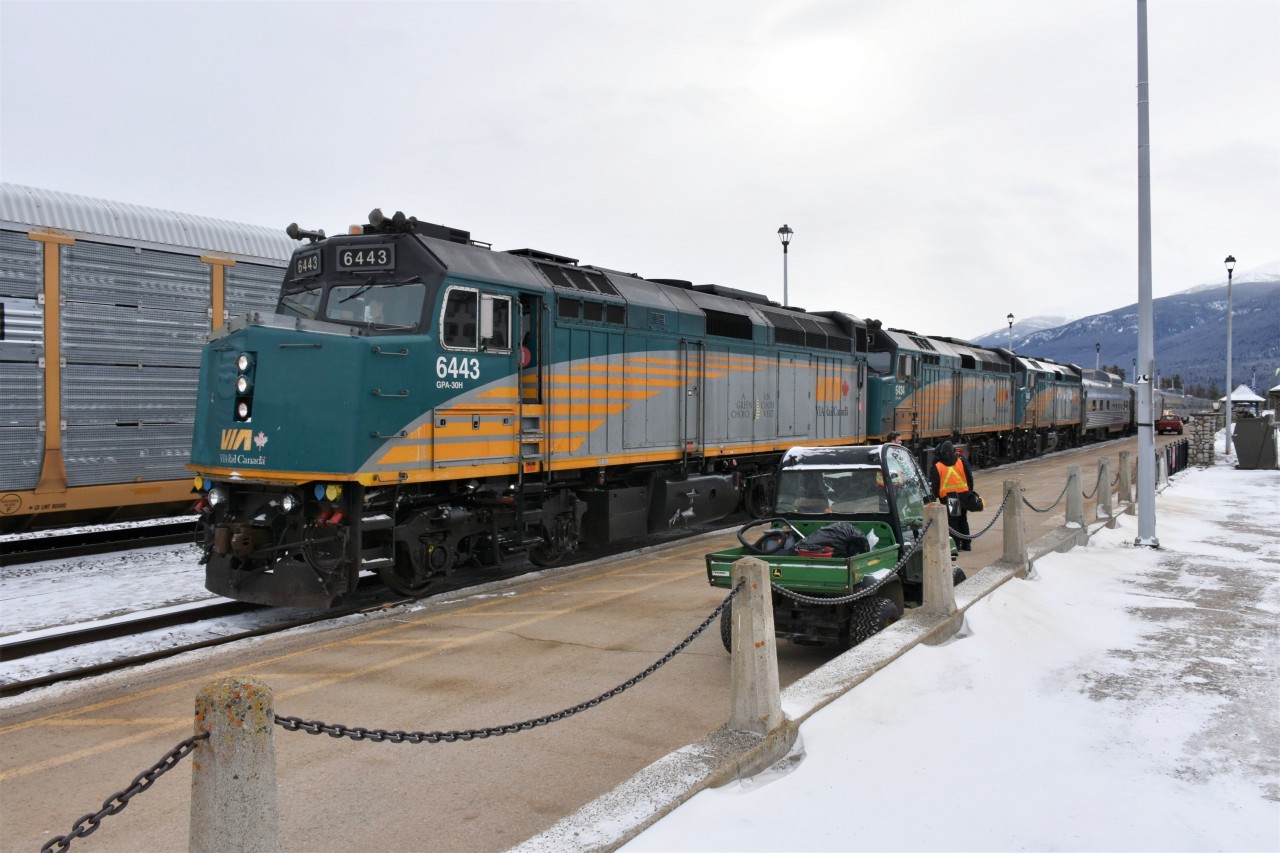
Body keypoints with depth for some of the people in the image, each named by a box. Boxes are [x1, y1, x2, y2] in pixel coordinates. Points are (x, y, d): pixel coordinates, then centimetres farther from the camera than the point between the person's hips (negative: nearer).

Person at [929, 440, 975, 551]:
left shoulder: (937, 466, -4)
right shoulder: (962, 461, 1)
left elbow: (934, 484, -1)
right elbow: (970, 478, 7)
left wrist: (934, 497, 8)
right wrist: (970, 491, 17)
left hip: (947, 497, -3)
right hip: (963, 495, 3)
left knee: (952, 521, 3)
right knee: (963, 519, 15)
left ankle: (956, 544, 1)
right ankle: (966, 544, 19)